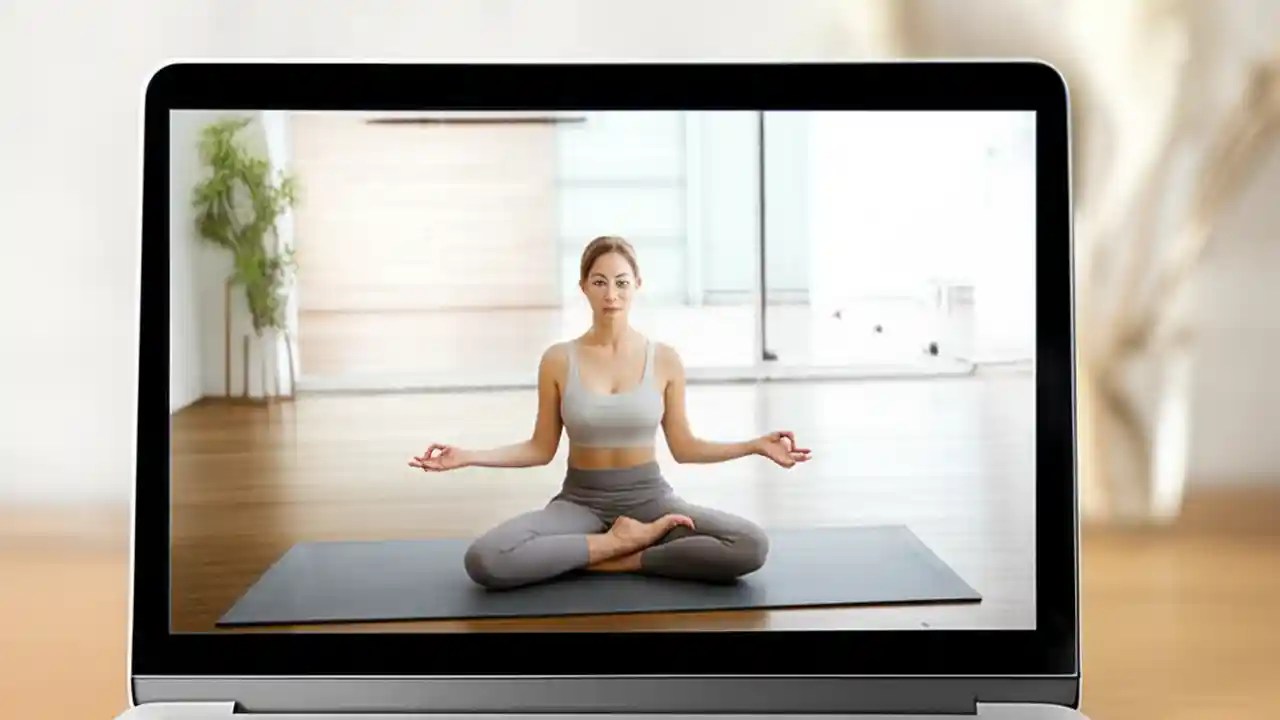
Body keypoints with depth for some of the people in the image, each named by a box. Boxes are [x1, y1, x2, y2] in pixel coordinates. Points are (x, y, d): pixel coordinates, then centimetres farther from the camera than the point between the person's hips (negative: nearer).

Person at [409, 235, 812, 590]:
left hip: (649, 499, 0)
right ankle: (618, 541, -15)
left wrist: (755, 446, -5)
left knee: (751, 547, -28)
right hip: (580, 502, 0)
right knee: (483, 561, -30)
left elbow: (683, 447, 4)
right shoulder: (557, 360, -3)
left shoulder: (664, 359, -2)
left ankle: (620, 559, -13)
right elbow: (541, 449, 3)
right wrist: (468, 456, -8)